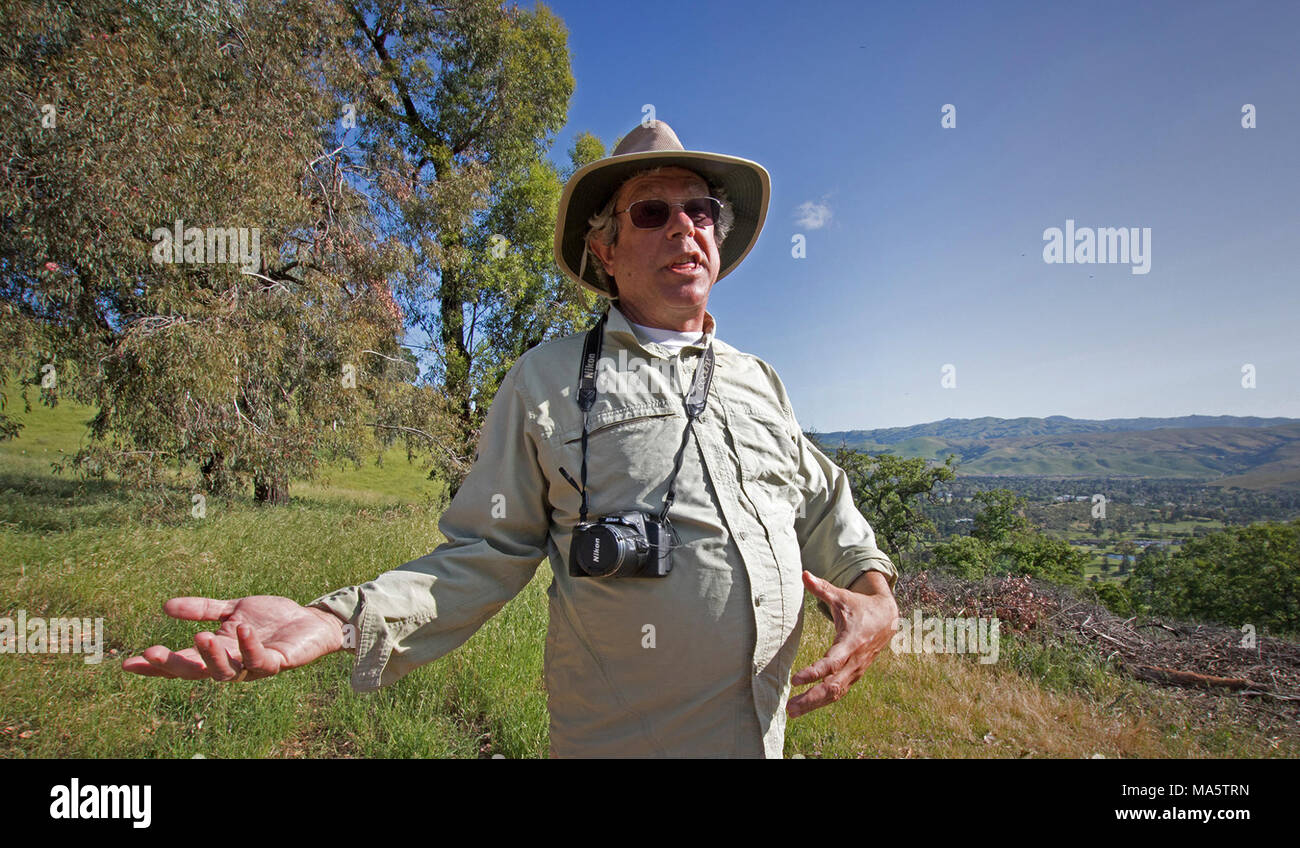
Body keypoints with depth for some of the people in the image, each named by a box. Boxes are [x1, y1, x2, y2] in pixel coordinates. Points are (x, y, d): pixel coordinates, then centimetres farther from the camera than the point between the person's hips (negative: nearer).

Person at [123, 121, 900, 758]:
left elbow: (826, 508, 16)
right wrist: (338, 621, -18)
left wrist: (875, 592, -3)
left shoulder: (757, 381, 10)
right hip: (621, 738, -4)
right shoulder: (547, 381, -3)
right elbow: (484, 556, -4)